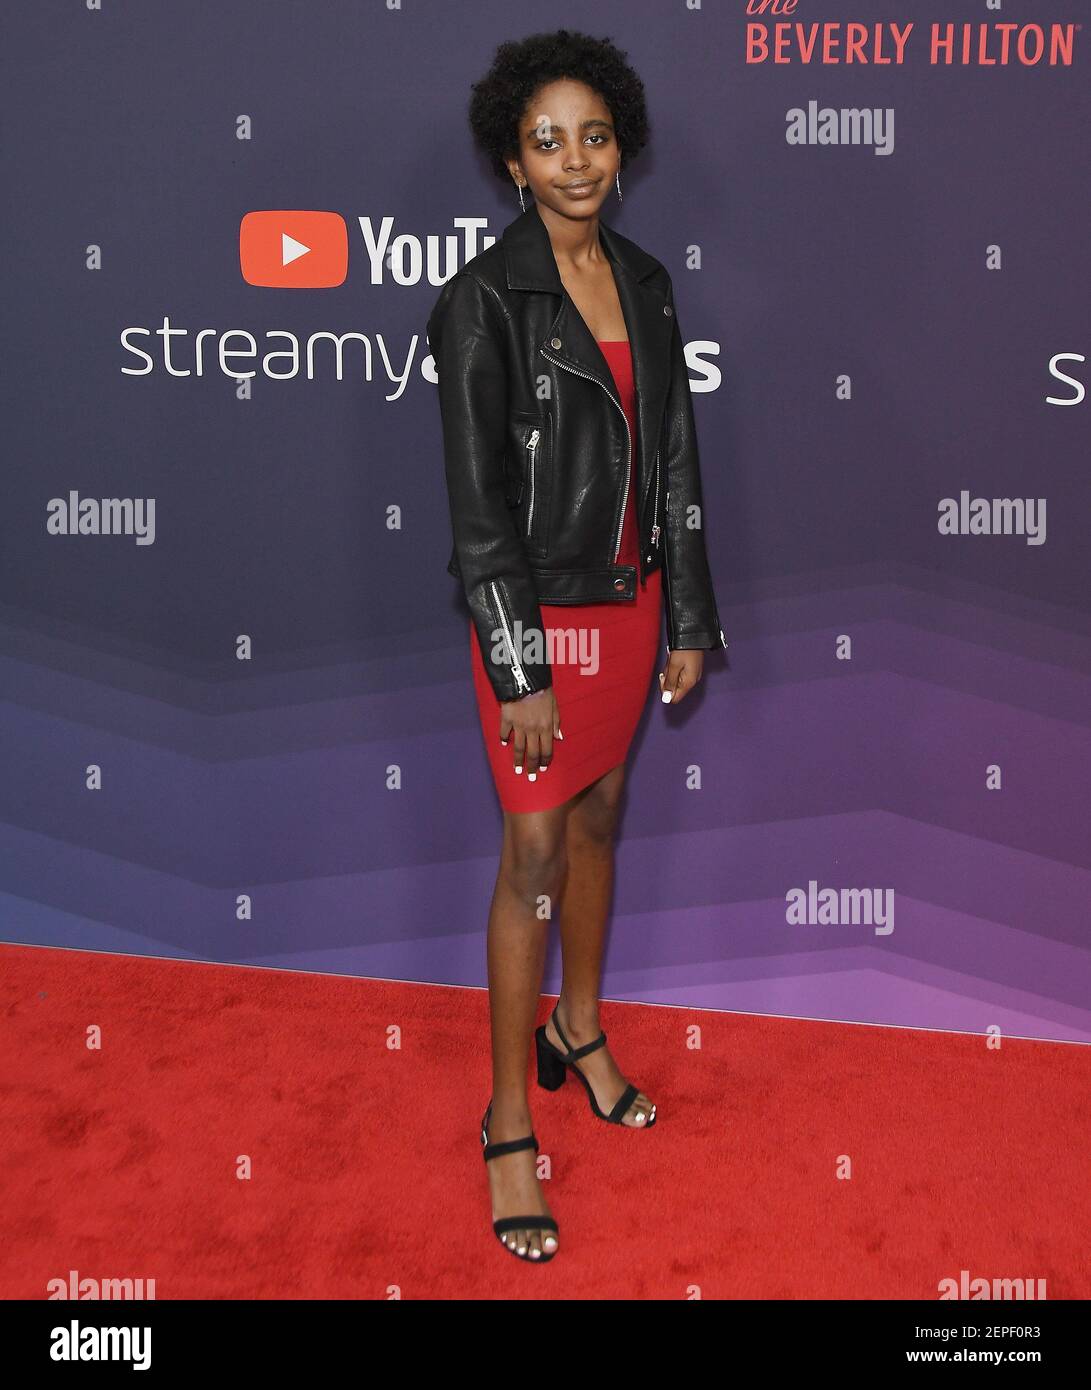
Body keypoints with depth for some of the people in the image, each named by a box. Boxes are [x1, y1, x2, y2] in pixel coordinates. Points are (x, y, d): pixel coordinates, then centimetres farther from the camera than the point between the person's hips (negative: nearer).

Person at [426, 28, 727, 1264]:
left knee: (599, 819, 18)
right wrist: (521, 671, -17)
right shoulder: (483, 301, -14)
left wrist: (689, 619, 8)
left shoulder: (644, 283, 6)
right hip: (539, 612, -6)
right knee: (534, 855, 1)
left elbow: (674, 460, 9)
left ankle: (579, 1032, 40)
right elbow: (479, 500, -16)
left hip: (630, 596, 6)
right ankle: (509, 1124, 17)